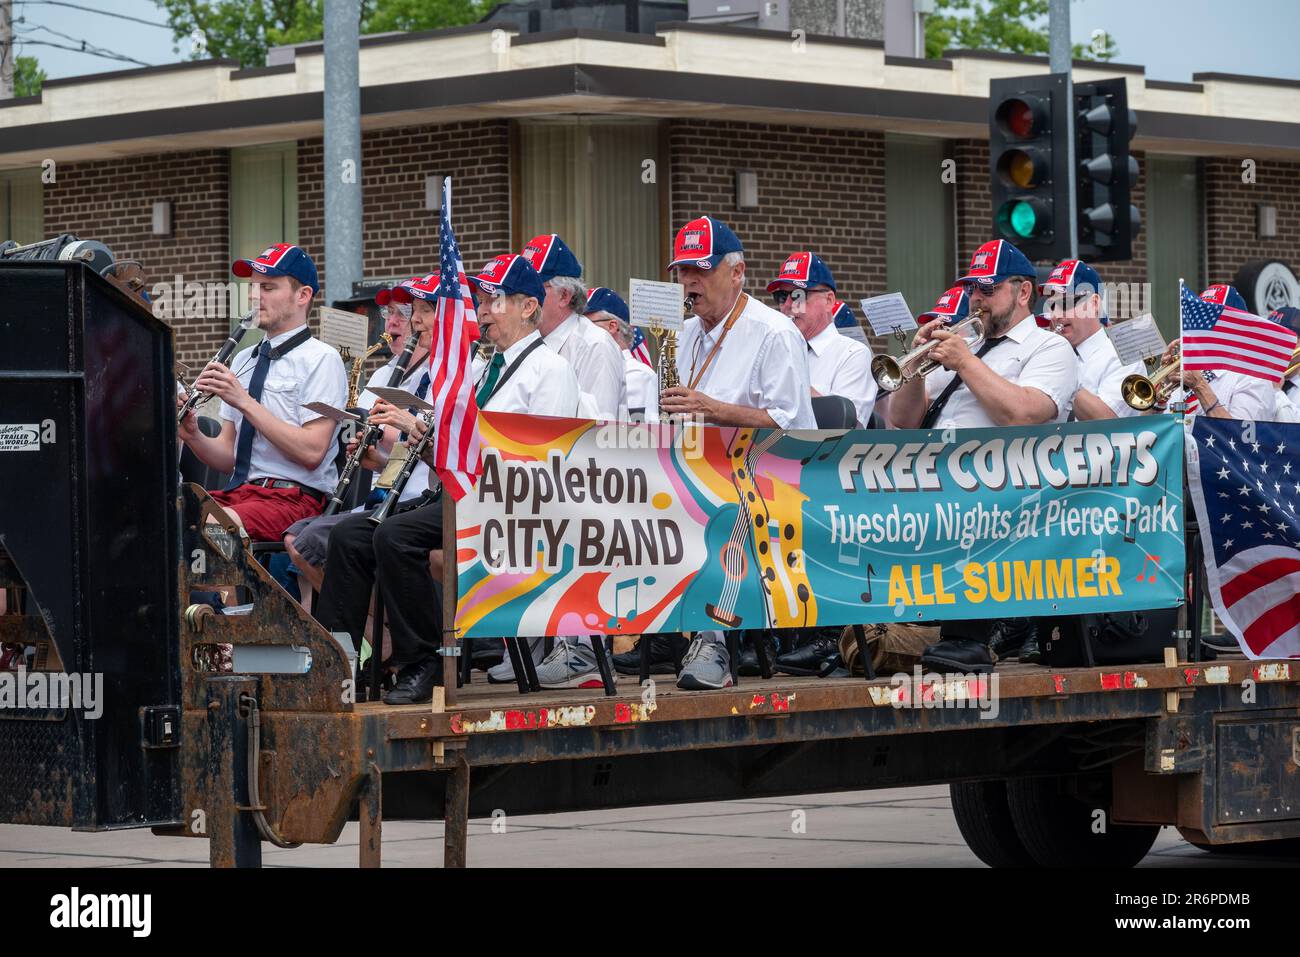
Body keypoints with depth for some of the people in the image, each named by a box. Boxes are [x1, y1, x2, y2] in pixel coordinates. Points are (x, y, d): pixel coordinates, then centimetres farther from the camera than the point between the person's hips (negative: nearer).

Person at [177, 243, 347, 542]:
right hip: (237, 492, 7)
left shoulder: (321, 360, -1)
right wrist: (193, 435, -3)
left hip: (294, 497, -7)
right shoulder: (243, 360, 21)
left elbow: (312, 452, -13)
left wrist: (244, 401, -14)